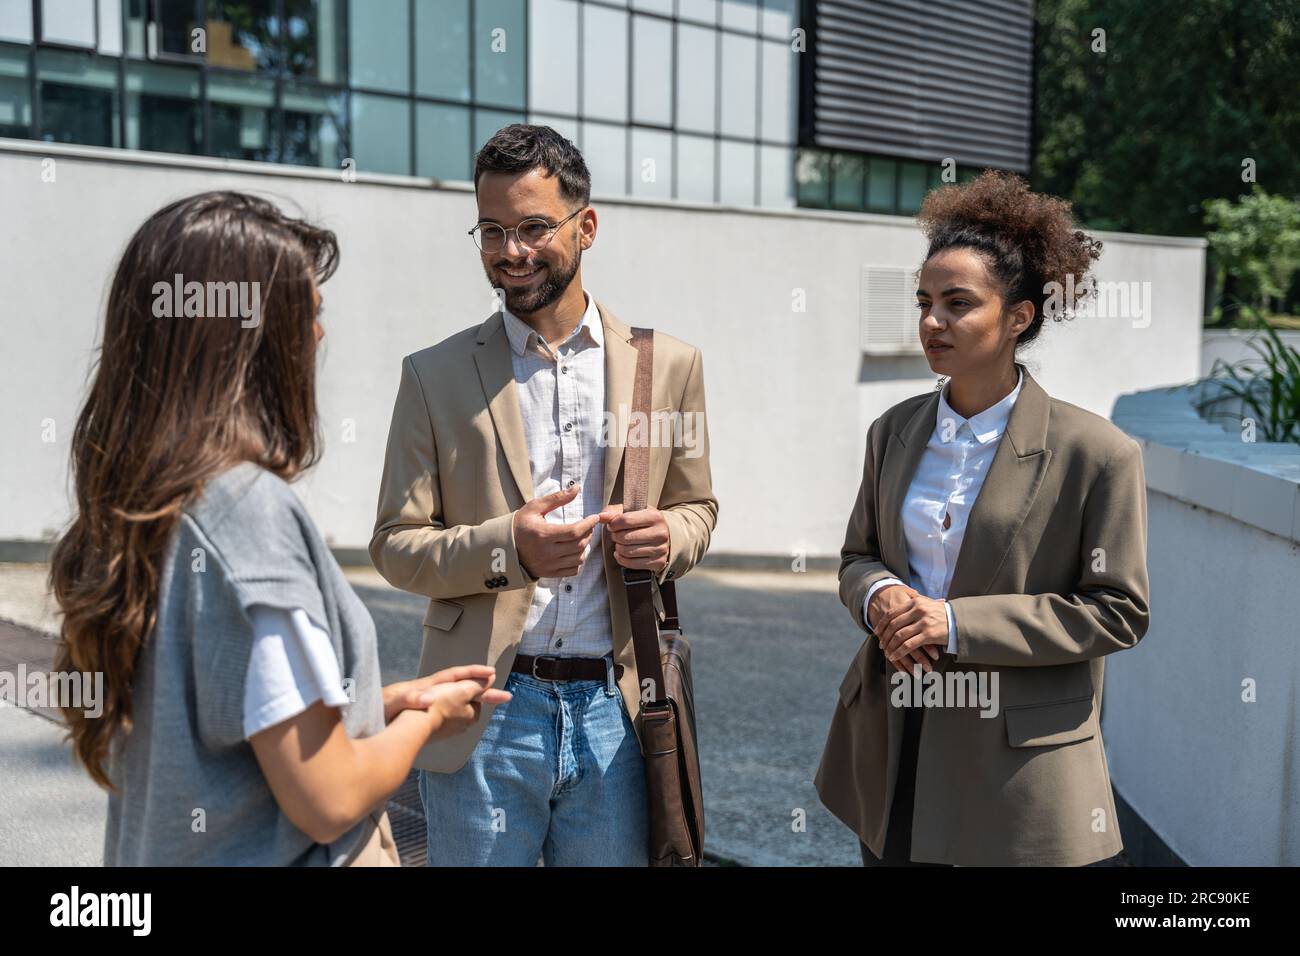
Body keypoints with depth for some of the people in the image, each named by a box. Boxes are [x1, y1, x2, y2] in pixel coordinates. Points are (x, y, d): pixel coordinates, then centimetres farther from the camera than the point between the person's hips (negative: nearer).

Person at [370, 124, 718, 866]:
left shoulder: (670, 366, 3)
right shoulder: (435, 376, 0)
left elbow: (698, 506, 13)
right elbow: (395, 545, 0)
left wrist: (669, 537, -11)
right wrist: (504, 547, -19)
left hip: (616, 711, 1)